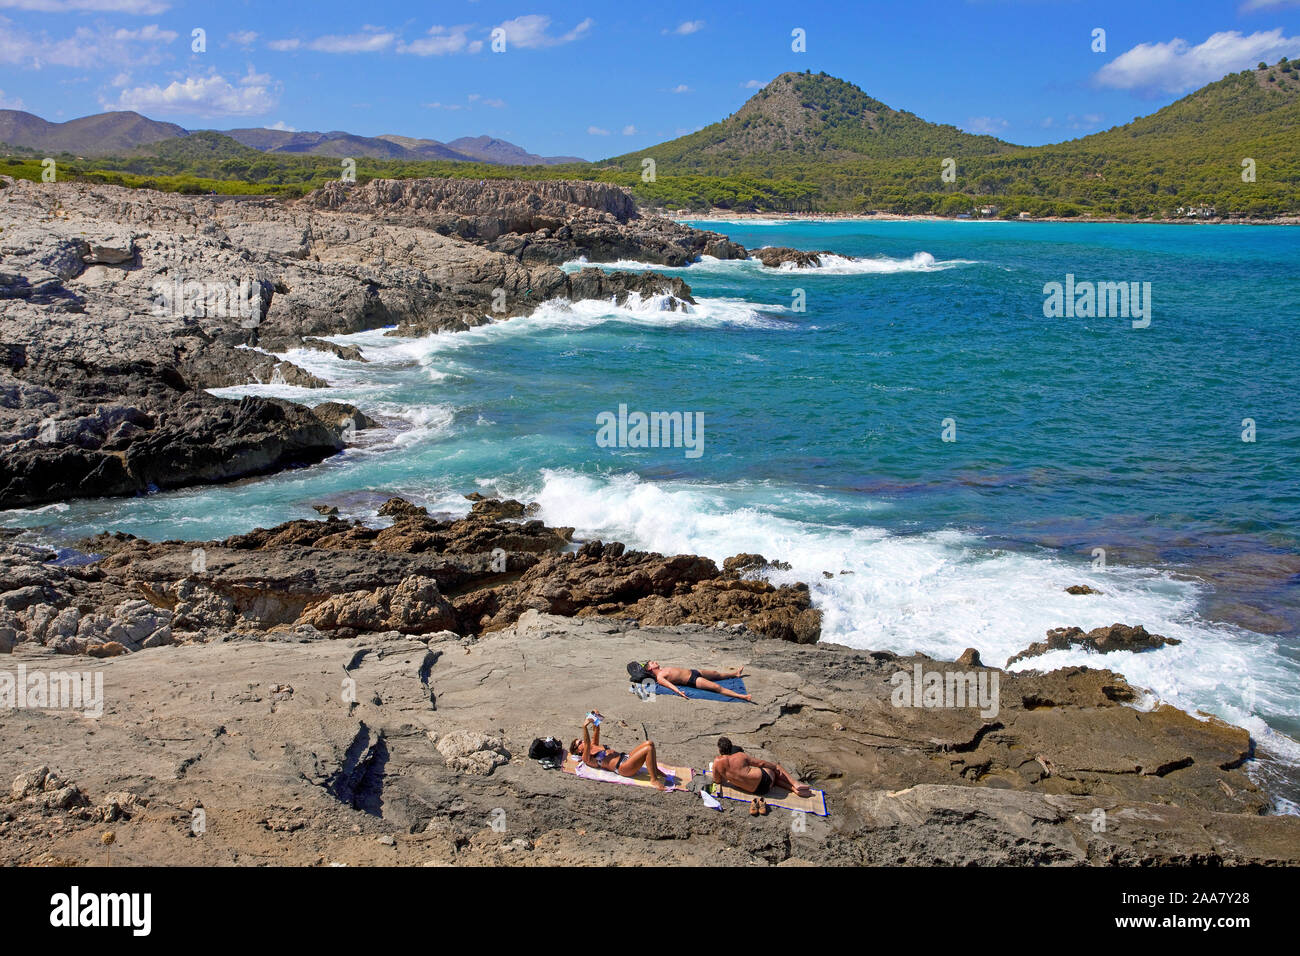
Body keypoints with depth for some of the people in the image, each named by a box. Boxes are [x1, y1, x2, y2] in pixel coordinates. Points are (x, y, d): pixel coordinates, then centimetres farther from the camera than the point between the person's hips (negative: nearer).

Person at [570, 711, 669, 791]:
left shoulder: (593, 746, 22)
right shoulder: (586, 758, -4)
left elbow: (596, 732, 24)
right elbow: (586, 744, -21)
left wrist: (596, 717, 8)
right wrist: (584, 727, -32)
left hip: (626, 757, 10)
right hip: (622, 767, -10)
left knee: (649, 743, -4)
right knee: (648, 749, -25)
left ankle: (655, 770, 8)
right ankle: (654, 779, -16)